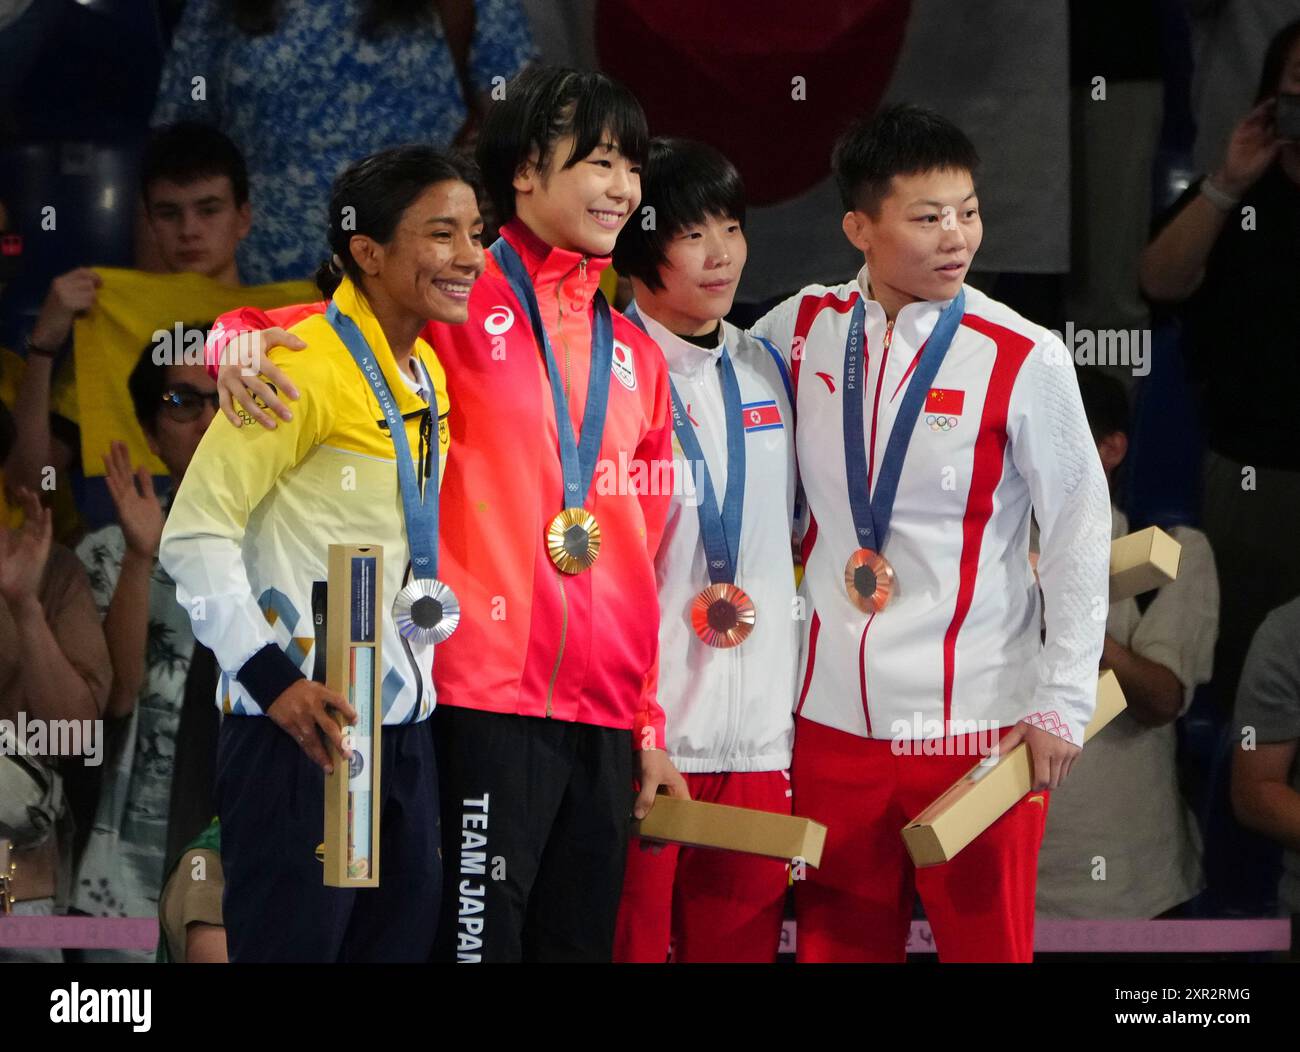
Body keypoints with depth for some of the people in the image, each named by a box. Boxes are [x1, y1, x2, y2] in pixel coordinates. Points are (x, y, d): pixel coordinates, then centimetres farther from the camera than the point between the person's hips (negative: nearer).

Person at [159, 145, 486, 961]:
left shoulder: (427, 373, 13)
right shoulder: (306, 366, -13)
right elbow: (195, 534, -15)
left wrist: (434, 605, 8)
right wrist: (272, 679, -20)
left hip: (406, 725, 8)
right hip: (304, 725, -8)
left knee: (404, 939, 10)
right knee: (294, 942, -6)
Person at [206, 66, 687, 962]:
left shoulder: (635, 356, 18)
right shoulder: (459, 300, 0)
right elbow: (290, 338, -1)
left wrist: (648, 726, 15)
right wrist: (240, 342, -25)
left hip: (604, 721, 6)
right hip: (486, 704, -6)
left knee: (581, 943, 9)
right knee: (478, 940, -8)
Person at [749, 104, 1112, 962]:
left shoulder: (1023, 360, -10)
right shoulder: (806, 327, 1)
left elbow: (1080, 535, -5)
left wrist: (1063, 702, -6)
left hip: (975, 723, -4)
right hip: (834, 713, 4)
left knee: (987, 941, 2)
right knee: (838, 943, 11)